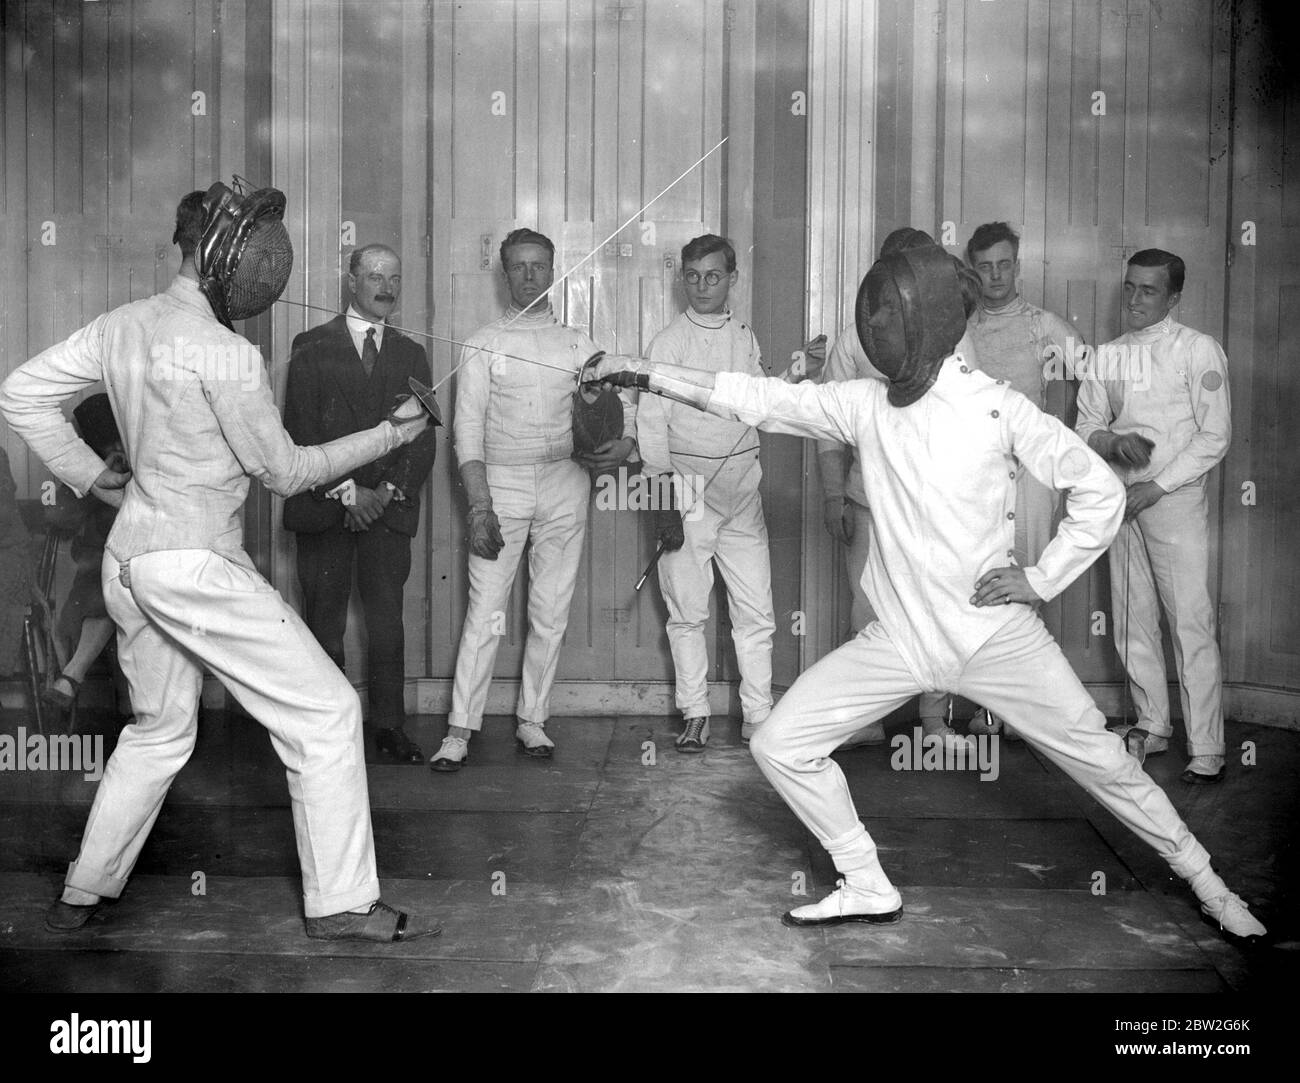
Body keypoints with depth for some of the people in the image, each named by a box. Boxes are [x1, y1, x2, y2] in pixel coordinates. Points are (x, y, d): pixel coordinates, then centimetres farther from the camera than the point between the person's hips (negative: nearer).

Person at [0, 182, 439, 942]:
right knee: (326, 712, 0)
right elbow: (285, 473, -9)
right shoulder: (224, 353, -18)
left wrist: (90, 475, 12)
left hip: (130, 558, 9)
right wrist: (388, 437, -1)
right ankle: (342, 903, 5)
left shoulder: (124, 325, 4)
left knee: (161, 731, 25)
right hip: (196, 565, -8)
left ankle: (81, 897, 33)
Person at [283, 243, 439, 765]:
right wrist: (346, 491, -11)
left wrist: (388, 491, -7)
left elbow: (423, 437, 8)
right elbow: (299, 430, -2)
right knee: (324, 621, 2)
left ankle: (389, 725, 8)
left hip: (389, 507, 2)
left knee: (387, 619, 0)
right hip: (323, 506, -2)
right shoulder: (311, 347, 6)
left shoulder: (411, 355, 15)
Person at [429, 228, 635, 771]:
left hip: (564, 481, 2)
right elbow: (467, 426, -2)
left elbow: (619, 399, 12)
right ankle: (460, 730, 1)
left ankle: (532, 720, 17)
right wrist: (479, 505, -12)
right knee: (486, 612, -6)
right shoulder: (483, 343, 5)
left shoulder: (577, 344, 11)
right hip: (501, 481, -2)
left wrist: (625, 442, -12)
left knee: (550, 613, 5)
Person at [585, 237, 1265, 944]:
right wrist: (645, 375, -5)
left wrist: (1042, 578, -9)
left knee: (1098, 758, 4)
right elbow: (756, 399, -1)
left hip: (996, 635, -3)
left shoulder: (998, 406, -9)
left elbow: (1100, 492, -4)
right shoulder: (865, 403, -1)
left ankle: (1205, 882, 31)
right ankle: (868, 889, 14)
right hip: (900, 640, 3)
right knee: (779, 745, -4)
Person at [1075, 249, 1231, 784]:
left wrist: (1155, 488, -13)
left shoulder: (1199, 351, -2)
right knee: (1131, 619, 9)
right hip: (1121, 499, 5)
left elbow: (1215, 437, -6)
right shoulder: (1106, 356, 11)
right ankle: (1153, 725, 23)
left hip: (1175, 498, -5)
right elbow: (1085, 427, 11)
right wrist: (1115, 442, -12)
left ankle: (1206, 750, -3)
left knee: (1190, 624, -8)